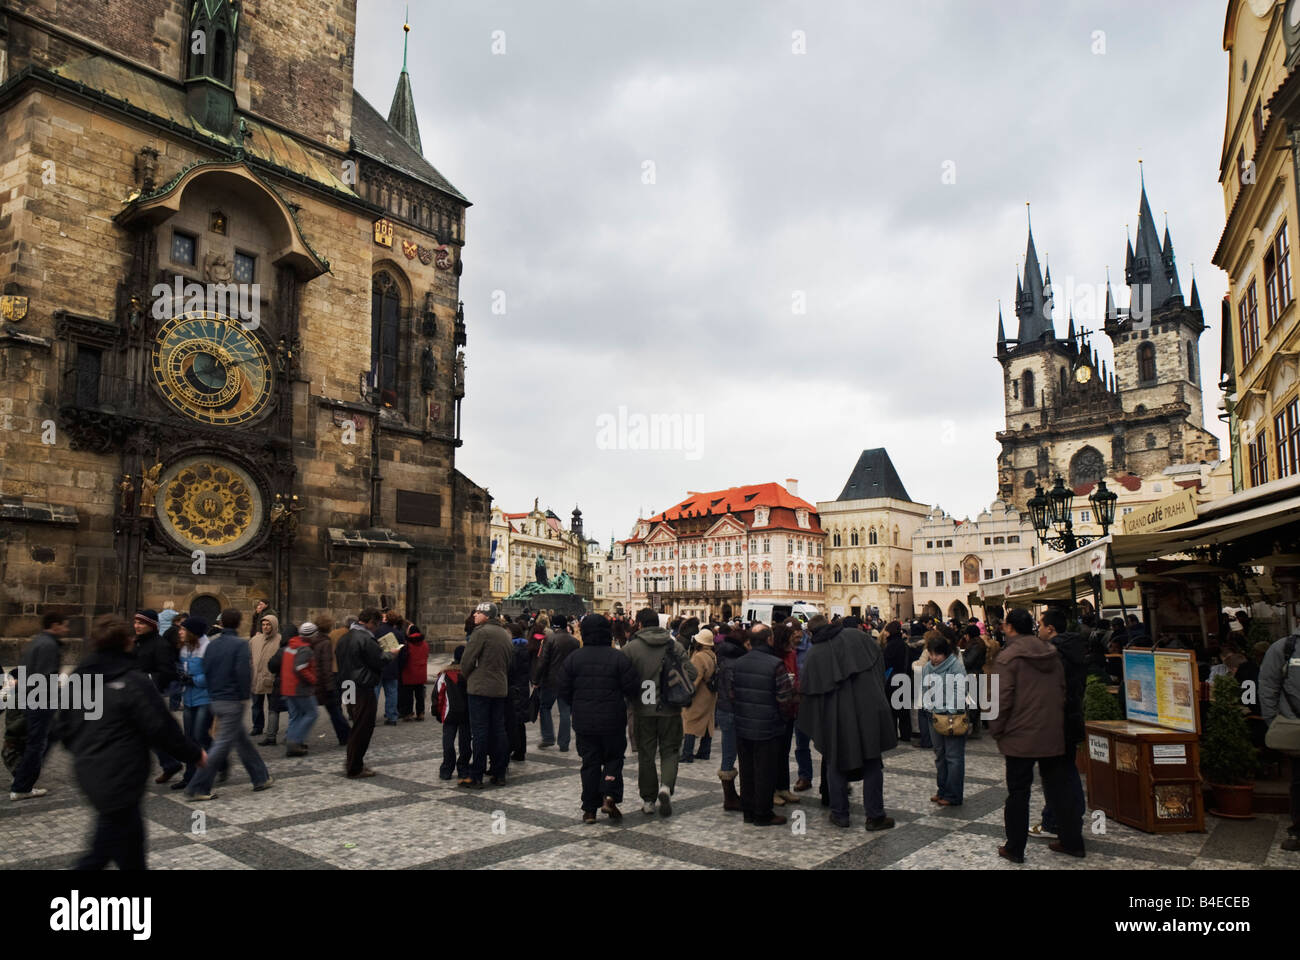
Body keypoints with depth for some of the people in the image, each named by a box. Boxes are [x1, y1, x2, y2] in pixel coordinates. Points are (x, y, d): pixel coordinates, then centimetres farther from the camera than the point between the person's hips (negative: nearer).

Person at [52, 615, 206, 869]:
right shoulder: (135, 682, -17)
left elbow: (63, 728, 13)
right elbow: (162, 729, -16)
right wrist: (195, 754, -3)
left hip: (89, 773, 8)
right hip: (119, 778, -8)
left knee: (130, 839, 19)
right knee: (107, 846, 2)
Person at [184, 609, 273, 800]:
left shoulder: (212, 645, 7)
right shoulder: (240, 644, -13)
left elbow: (205, 670, 9)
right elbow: (244, 672, -20)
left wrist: (212, 693, 14)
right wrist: (246, 695, -8)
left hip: (215, 700, 8)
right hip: (233, 700, -8)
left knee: (242, 739, 15)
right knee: (223, 744, -1)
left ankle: (260, 778, 24)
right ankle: (197, 787, -2)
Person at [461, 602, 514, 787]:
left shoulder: (481, 632, -12)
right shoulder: (505, 634, 12)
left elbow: (467, 661, -10)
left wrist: (467, 679, 7)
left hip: (480, 688, -7)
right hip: (500, 689, 7)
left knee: (480, 732, -3)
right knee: (499, 730, 10)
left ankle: (476, 776, 1)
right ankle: (499, 774, 15)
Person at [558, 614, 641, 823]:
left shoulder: (573, 658, -3)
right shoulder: (618, 657, -9)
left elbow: (562, 688, 0)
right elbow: (633, 688, -7)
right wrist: (624, 700, 15)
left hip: (584, 721, 2)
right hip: (612, 720, -2)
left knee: (589, 762, 10)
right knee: (613, 758, 15)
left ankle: (589, 809, 12)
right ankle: (609, 796, -4)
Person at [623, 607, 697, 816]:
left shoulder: (630, 648, -6)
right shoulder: (675, 646, 0)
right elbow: (691, 673, -3)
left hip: (643, 709, -1)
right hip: (670, 709, 1)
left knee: (645, 754, 11)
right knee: (670, 750, 12)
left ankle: (648, 799, 16)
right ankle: (666, 786, -12)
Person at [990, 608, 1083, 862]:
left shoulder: (1009, 656, -13)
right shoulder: (1052, 654, 8)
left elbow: (1003, 699, -16)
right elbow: (1062, 691, 13)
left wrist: (996, 730, -5)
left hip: (1021, 736, -6)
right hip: (1053, 735, 6)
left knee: (1018, 792, 3)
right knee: (1058, 788, 16)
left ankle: (1015, 849, 10)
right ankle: (1072, 841, 22)